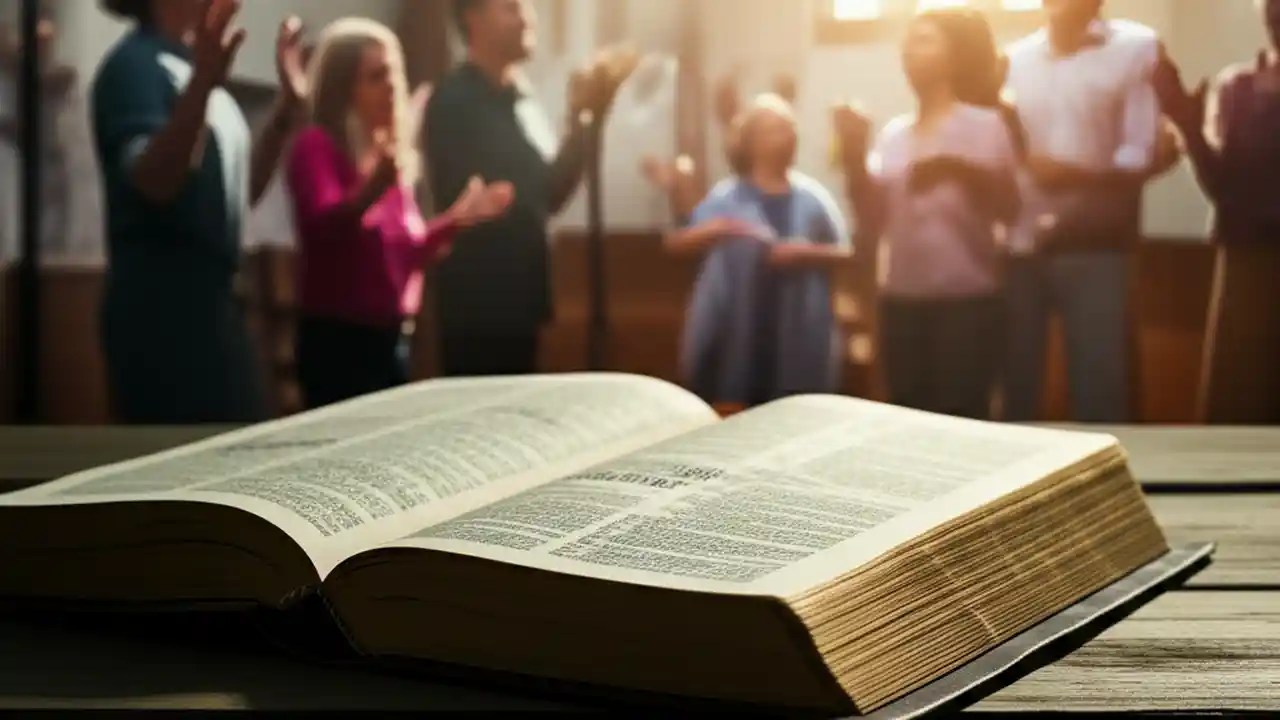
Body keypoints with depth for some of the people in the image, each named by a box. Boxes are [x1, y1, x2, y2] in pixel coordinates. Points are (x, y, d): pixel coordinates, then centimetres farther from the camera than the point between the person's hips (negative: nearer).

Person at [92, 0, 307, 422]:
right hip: (163, 303, -9)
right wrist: (203, 84, -36)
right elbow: (151, 181, -25)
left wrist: (288, 106, 13)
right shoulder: (136, 64, -9)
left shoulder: (192, 69, 16)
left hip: (208, 297, 9)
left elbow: (237, 192, 21)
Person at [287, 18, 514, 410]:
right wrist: (372, 189, -43)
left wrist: (457, 218, 6)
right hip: (337, 337, -8)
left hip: (391, 337, 8)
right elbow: (323, 225, -26)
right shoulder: (317, 146, -8)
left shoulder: (393, 154, 15)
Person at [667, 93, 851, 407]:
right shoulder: (727, 196, 2)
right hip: (737, 329, -1)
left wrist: (807, 253, -11)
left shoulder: (812, 195, 6)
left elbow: (844, 252, 8)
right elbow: (676, 242, -2)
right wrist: (716, 230, -22)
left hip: (798, 333, 1)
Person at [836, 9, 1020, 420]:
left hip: (966, 297, -4)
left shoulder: (984, 123, -1)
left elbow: (1009, 208, -9)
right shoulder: (893, 133, 12)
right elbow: (873, 218, 9)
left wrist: (958, 169, -25)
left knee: (961, 418, -7)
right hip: (901, 298, 5)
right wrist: (854, 155, -4)